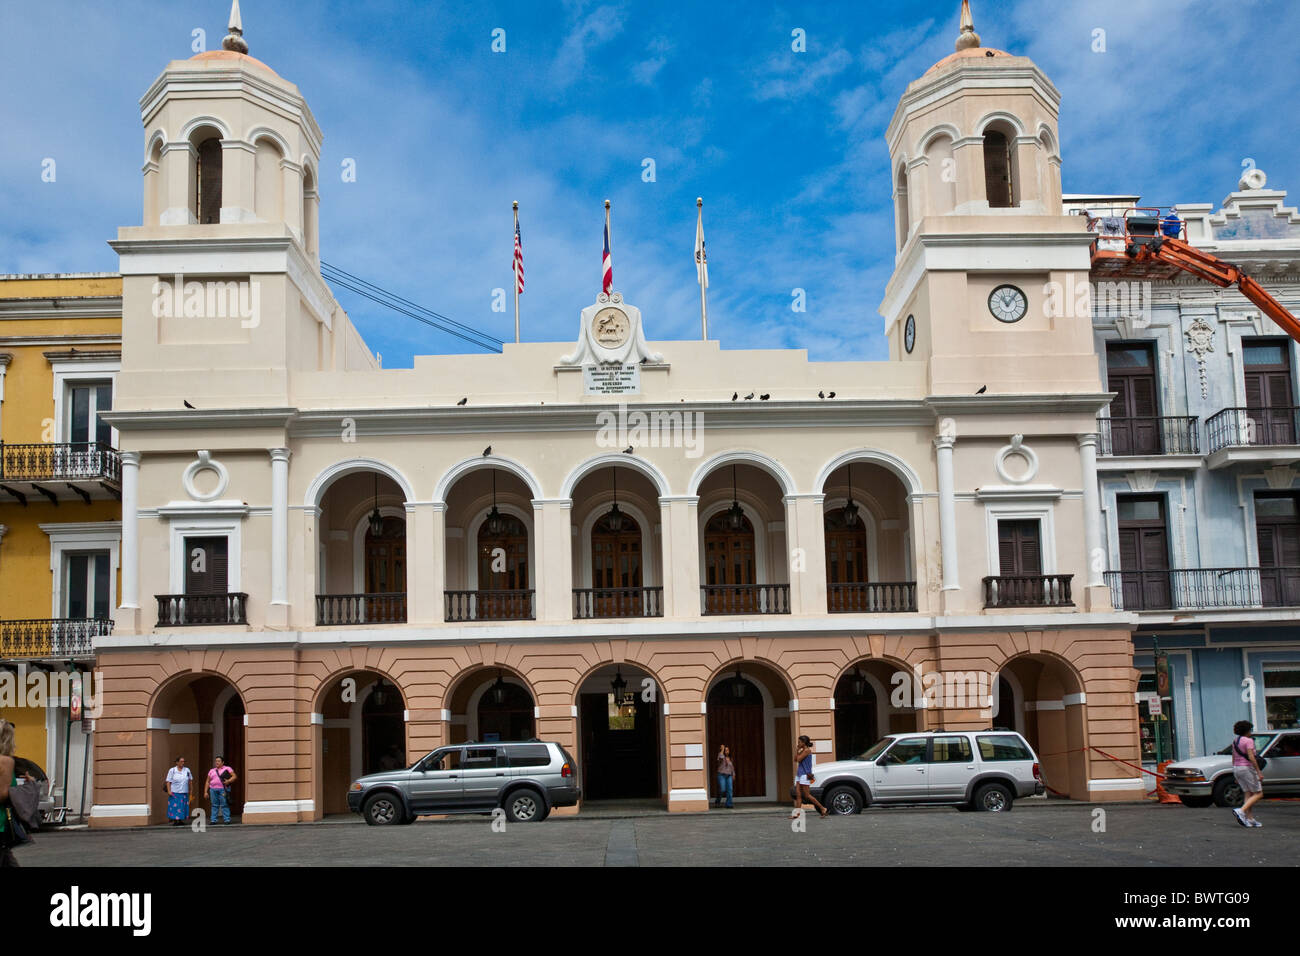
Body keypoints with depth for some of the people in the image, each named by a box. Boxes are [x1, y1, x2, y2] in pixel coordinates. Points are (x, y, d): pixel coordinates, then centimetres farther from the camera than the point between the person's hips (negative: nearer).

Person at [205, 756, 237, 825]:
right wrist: (205, 792, 10)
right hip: (213, 789, 4)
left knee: (224, 805, -7)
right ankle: (213, 820, 7)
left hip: (223, 789, -4)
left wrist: (228, 781, -16)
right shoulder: (211, 771, 20)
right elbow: (207, 782, 18)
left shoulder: (227, 769, 9)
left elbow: (234, 776, 1)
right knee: (214, 805, 3)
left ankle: (227, 820, -5)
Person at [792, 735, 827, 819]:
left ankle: (823, 809, 1)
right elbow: (795, 760, 15)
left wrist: (797, 751, -3)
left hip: (805, 775, -9)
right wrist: (796, 750, 9)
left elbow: (798, 759, -16)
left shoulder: (807, 750, -11)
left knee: (807, 795, -7)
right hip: (799, 774, 9)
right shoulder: (802, 751, 16)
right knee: (798, 795, 1)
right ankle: (796, 813, -3)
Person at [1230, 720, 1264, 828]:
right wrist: (1259, 772, -18)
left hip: (1237, 768, 8)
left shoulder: (1235, 741, 13)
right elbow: (1251, 757, -20)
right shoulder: (1248, 741, -11)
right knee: (1258, 794, -2)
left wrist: (1236, 776, 21)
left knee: (1248, 794, 11)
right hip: (1247, 768, -8)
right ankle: (1241, 811, -19)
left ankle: (1250, 819, 4)